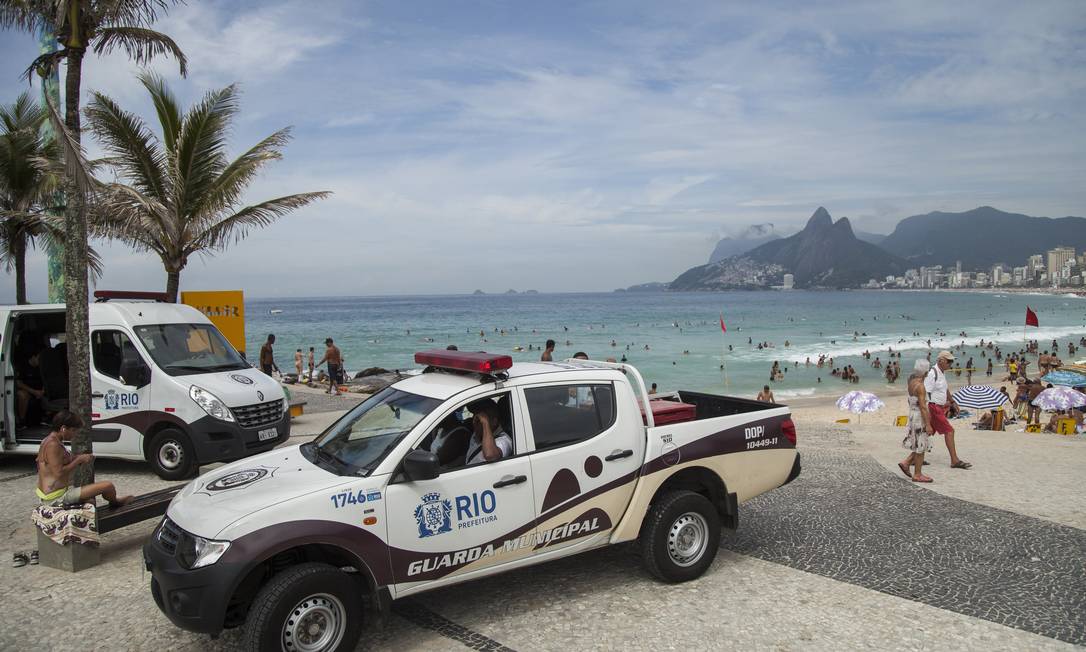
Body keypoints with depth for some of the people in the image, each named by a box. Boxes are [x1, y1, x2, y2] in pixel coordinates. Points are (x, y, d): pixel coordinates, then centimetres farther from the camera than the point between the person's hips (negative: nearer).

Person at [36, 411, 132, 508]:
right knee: (108, 485, -12)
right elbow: (59, 473, -27)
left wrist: (76, 458, 2)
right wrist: (79, 460, -17)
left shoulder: (49, 440, 10)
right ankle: (115, 502, 19)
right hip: (57, 498, -12)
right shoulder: (53, 445, -22)